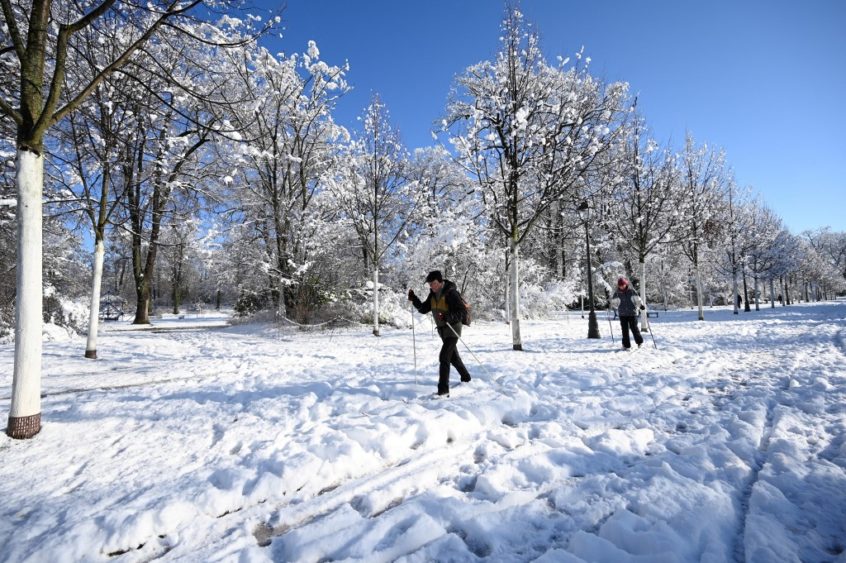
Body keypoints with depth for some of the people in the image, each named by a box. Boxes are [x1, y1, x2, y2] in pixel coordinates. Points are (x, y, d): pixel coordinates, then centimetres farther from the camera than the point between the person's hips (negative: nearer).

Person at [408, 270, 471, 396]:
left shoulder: (451, 293, -20)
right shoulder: (433, 294, 3)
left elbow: (462, 311, -23)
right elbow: (423, 309, 6)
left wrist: (448, 317, -37)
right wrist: (414, 299, -9)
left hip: (453, 328, -8)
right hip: (442, 329, 8)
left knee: (444, 357, -16)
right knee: (453, 357, 21)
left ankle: (443, 390, -13)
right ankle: (466, 378, 42)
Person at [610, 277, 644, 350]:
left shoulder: (631, 291, -4)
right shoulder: (617, 293, 2)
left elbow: (637, 298, -7)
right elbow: (613, 301, 18)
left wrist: (641, 305, -19)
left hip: (632, 313, -2)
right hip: (622, 314, 2)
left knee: (634, 328, 1)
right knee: (624, 329, 1)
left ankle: (639, 342, 26)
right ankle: (626, 345, 8)